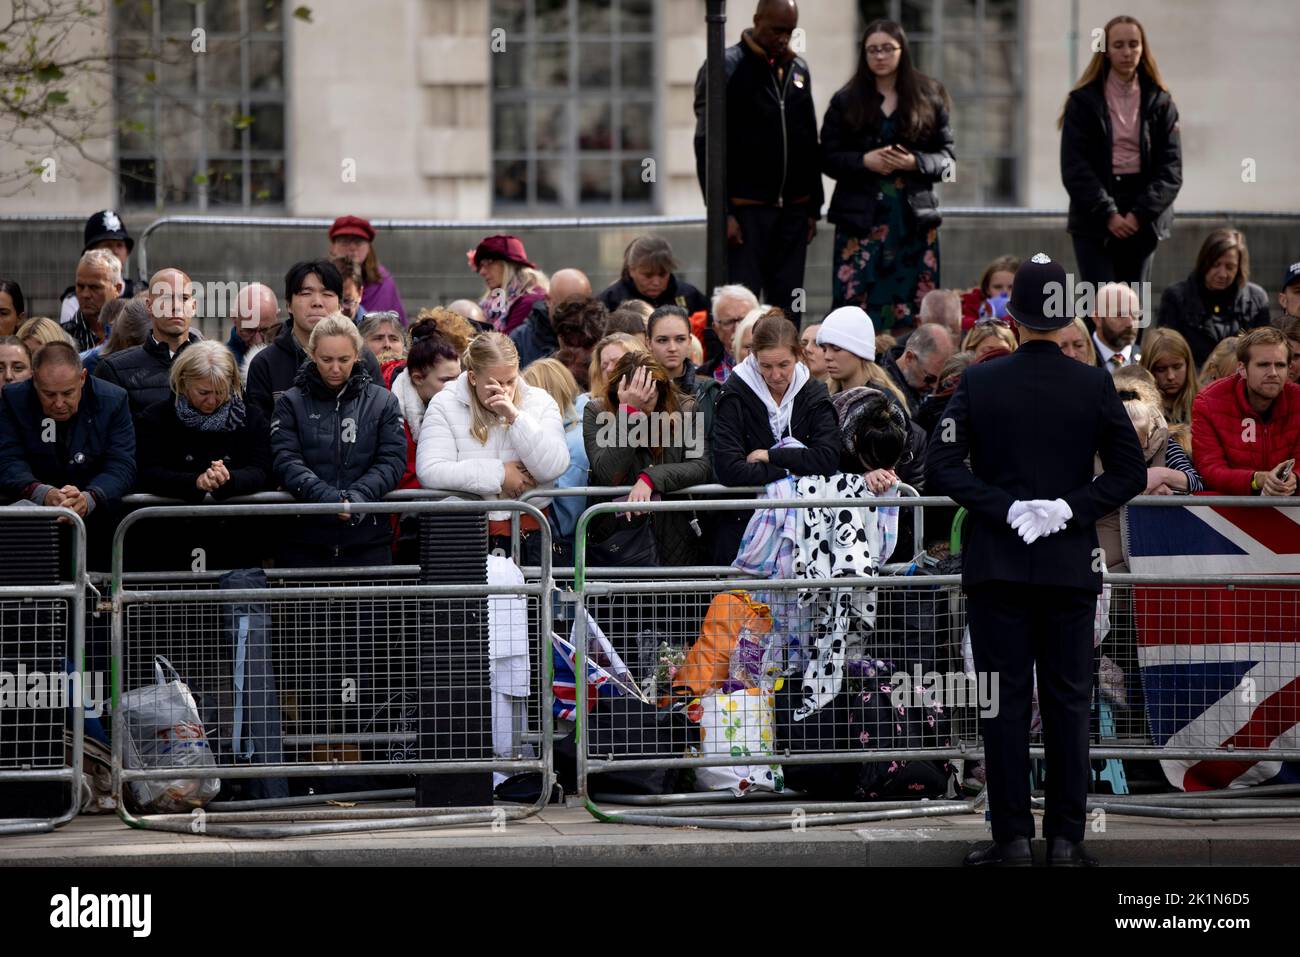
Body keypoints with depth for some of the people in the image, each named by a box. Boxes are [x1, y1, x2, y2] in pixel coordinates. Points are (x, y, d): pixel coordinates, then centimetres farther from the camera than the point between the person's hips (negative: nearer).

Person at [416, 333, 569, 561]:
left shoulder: (540, 402, 7)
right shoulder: (444, 405, 2)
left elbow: (554, 468, -6)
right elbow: (430, 471, -11)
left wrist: (515, 417, -13)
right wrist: (499, 474, -9)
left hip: (529, 533, 1)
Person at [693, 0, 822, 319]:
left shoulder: (798, 70, 14)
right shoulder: (724, 68, -4)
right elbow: (707, 147, -8)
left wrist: (813, 207, 13)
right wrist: (721, 213, -13)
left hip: (793, 211, 5)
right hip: (746, 210, -5)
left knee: (787, 309, 6)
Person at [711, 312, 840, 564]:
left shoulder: (814, 395, 2)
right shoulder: (735, 394, -7)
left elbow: (828, 459, -11)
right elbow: (728, 468, -18)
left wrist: (770, 456, -12)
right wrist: (790, 473, -16)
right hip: (742, 522, -2)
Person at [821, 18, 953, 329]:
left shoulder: (929, 98, 6)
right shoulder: (845, 102, 7)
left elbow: (946, 158, 6)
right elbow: (828, 158, 4)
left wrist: (914, 162, -13)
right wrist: (864, 161, -13)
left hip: (914, 219, 0)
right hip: (861, 218, 0)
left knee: (913, 313, -2)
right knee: (856, 306, -7)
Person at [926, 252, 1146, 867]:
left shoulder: (978, 382, -3)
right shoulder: (1095, 386, -2)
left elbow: (941, 468, -8)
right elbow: (1130, 472, -3)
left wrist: (1004, 508, -9)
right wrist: (1072, 507, -5)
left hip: (997, 564, -1)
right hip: (1070, 564, 1)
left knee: (1004, 703, 3)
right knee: (1068, 703, 6)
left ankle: (1013, 837, 1)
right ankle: (1065, 839, 5)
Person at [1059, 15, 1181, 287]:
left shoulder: (1159, 102, 7)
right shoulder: (1084, 101, 2)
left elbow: (1170, 168, 1)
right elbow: (1074, 168, -5)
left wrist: (1140, 214, -12)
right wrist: (1108, 214, -15)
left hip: (1142, 222, 2)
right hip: (1093, 220, -2)